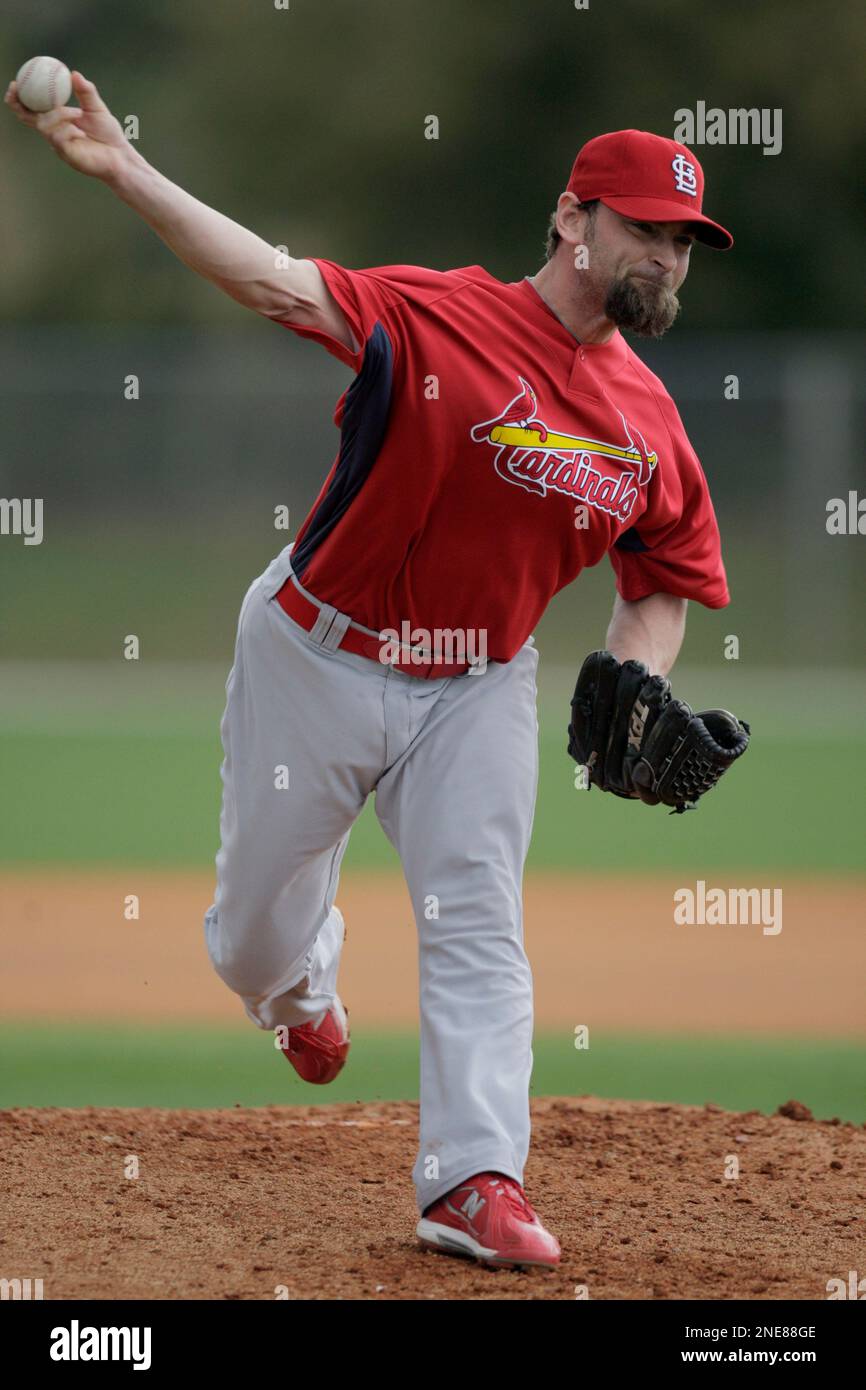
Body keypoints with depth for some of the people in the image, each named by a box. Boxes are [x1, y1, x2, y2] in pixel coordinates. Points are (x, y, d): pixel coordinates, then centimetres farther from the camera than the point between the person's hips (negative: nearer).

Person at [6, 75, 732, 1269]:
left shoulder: (651, 423, -3)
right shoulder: (442, 317, -20)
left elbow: (660, 586, 9)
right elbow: (278, 283, -32)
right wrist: (124, 170, -44)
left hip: (476, 689, 3)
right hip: (318, 662, -3)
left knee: (479, 925, -9)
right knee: (257, 930, 12)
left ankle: (476, 1182, -9)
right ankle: (302, 994, 49)